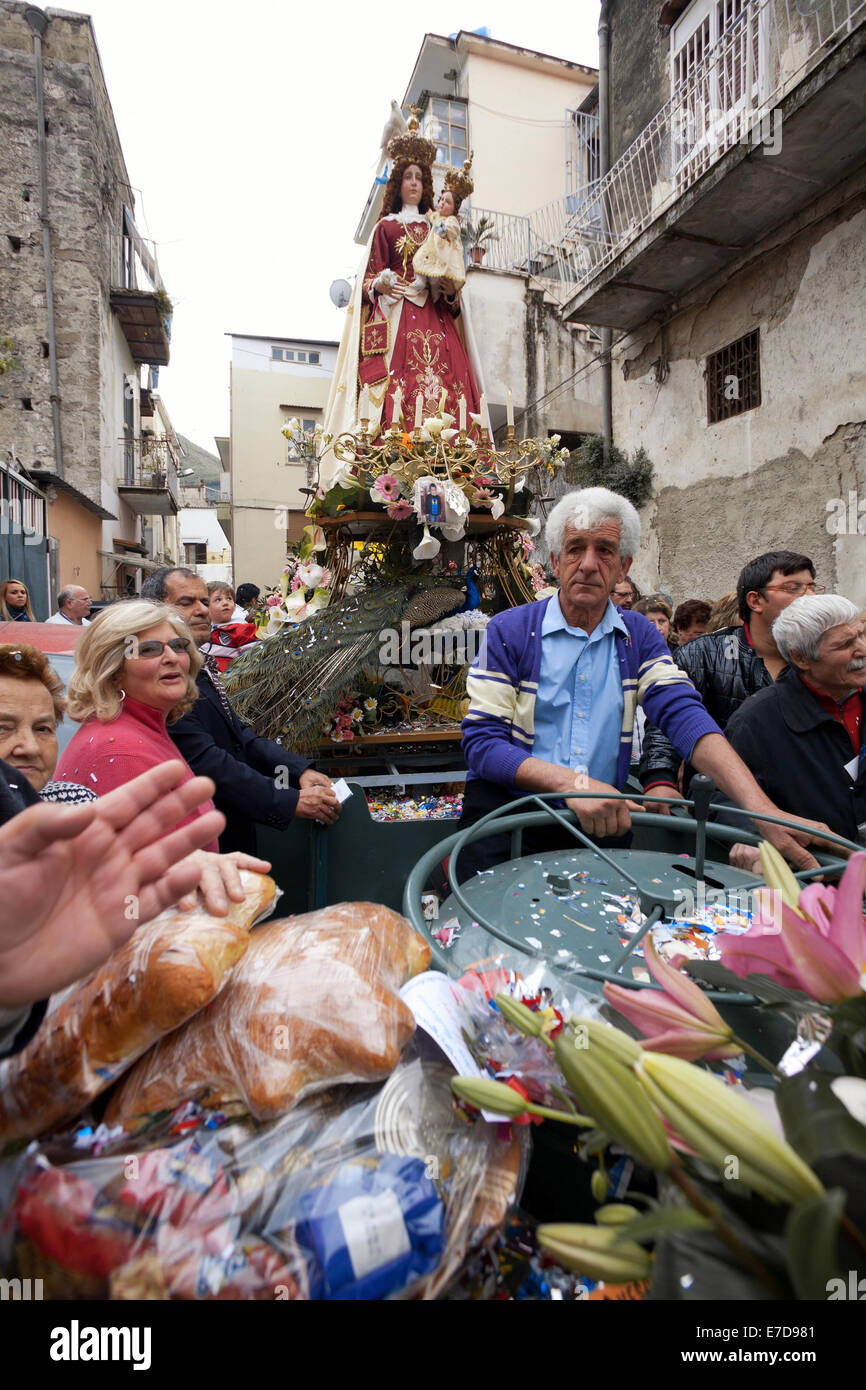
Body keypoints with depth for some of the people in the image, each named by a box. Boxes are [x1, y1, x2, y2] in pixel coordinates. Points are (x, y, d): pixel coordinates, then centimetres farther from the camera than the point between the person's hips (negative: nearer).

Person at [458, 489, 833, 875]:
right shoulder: (508, 631, -2)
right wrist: (572, 782, -24)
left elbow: (685, 716, -6)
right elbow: (482, 741, -9)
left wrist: (765, 812, -22)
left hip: (601, 820, 4)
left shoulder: (639, 636, 9)